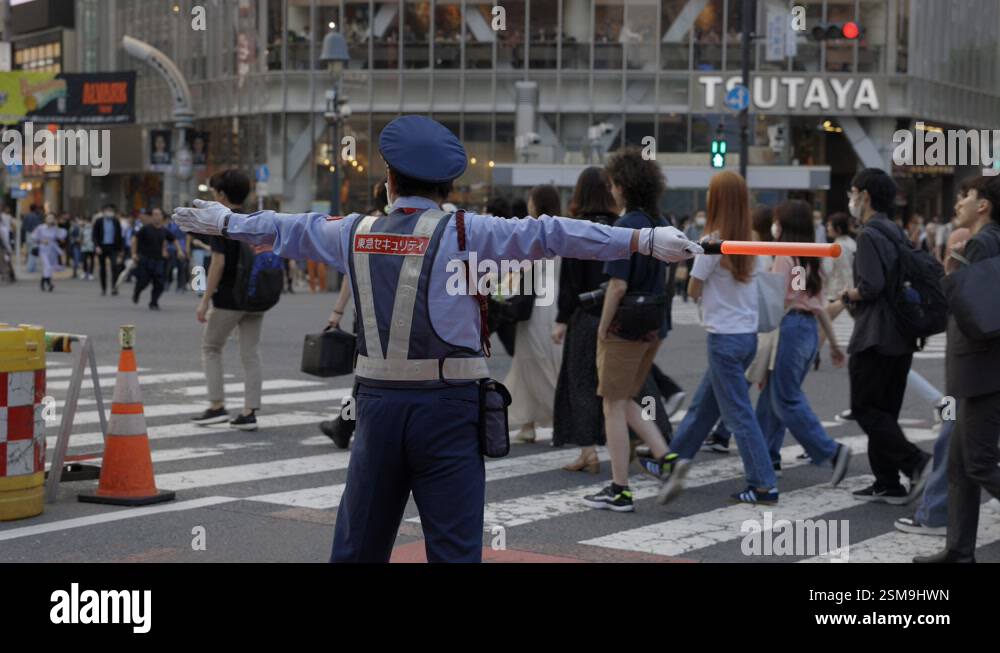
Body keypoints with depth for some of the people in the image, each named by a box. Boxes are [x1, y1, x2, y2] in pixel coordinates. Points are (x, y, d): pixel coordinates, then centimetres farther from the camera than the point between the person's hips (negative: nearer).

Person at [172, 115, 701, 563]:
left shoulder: (356, 233, 7)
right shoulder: (462, 233, -7)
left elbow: (289, 229, 24)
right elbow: (549, 235, -13)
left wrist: (228, 222, 43)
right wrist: (645, 240, -15)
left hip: (379, 403, 4)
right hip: (448, 407, -4)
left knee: (358, 545, 15)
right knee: (454, 549, -1)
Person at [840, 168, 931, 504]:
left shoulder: (870, 234, -14)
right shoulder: (897, 233, 14)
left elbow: (871, 285, -24)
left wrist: (850, 294, -4)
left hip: (874, 338, -9)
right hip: (901, 338, 9)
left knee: (865, 409, -3)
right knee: (885, 411, 13)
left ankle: (917, 463, -14)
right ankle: (888, 484, 15)